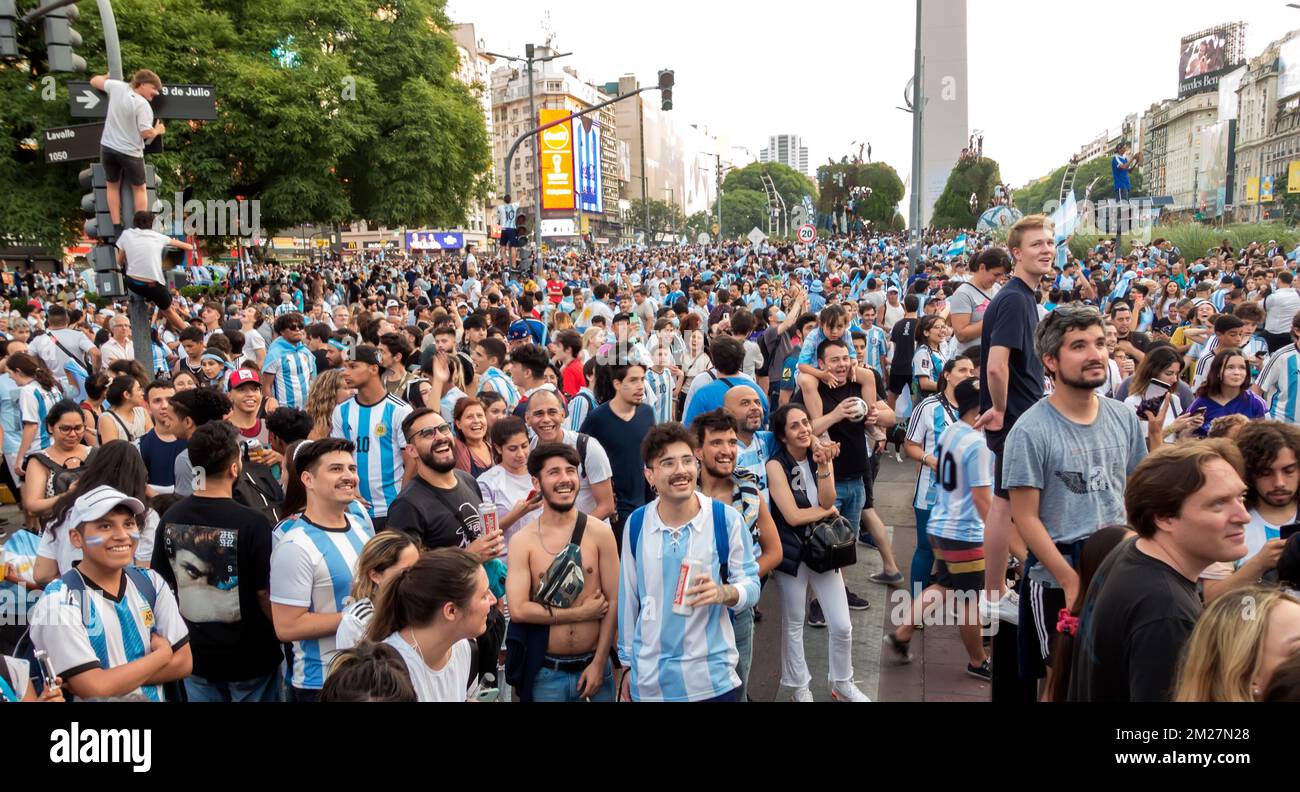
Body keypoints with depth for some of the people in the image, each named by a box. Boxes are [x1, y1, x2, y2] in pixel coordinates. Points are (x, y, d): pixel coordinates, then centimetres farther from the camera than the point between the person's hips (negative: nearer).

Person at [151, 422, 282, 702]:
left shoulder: (170, 519, -7)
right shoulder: (252, 524, -22)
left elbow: (163, 584, 4)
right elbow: (266, 595, -17)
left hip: (196, 656, 4)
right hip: (251, 658, -4)